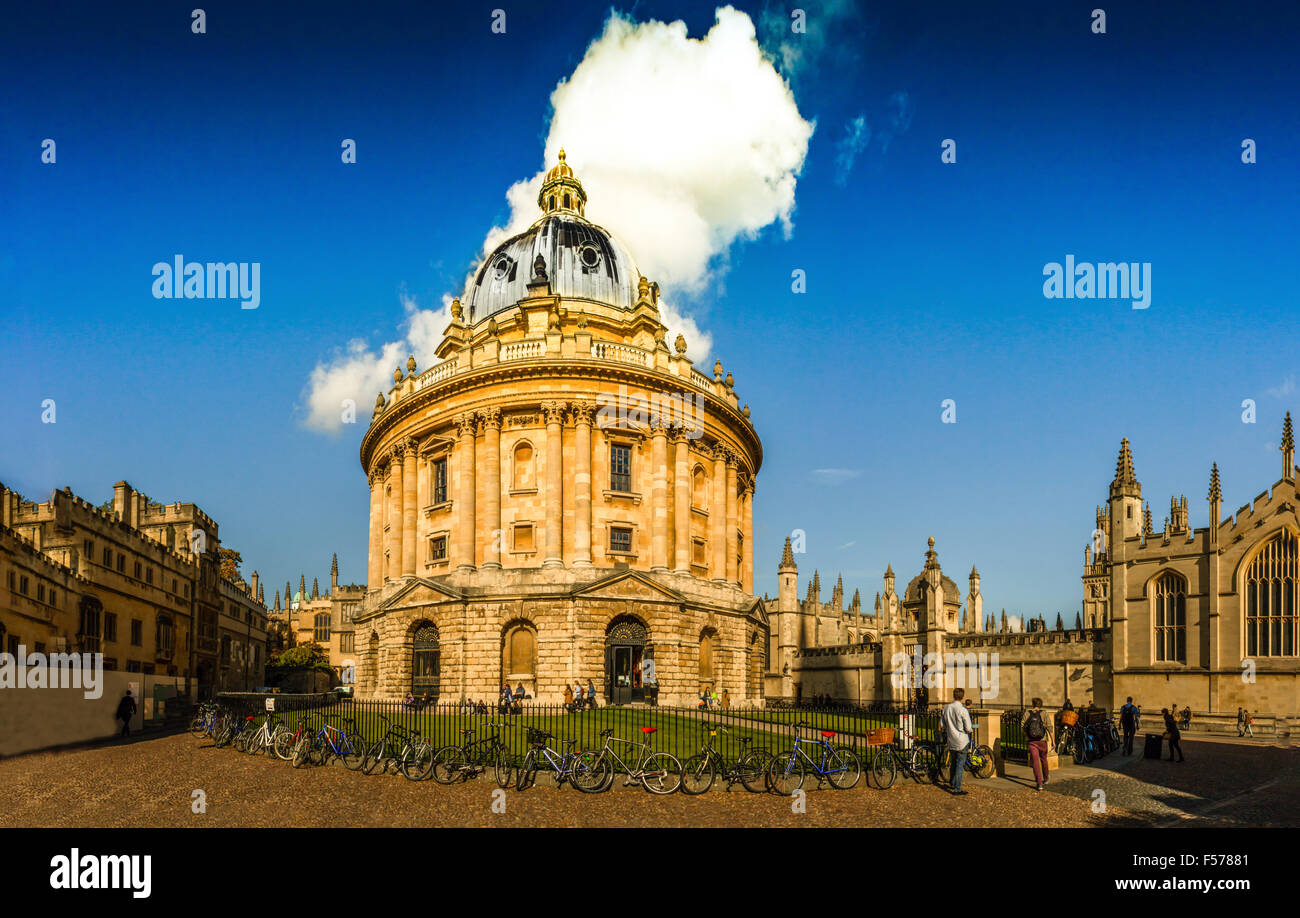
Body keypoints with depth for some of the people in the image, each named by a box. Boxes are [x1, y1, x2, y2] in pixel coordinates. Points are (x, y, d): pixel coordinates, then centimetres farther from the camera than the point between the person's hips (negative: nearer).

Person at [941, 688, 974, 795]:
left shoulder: (946, 708, -1)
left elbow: (944, 726, 8)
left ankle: (952, 783, 36)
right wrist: (972, 730, 7)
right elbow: (968, 728, -15)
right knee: (960, 765, 1)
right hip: (962, 742, -5)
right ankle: (957, 790, 2)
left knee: (954, 762, 23)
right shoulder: (963, 710, -19)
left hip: (951, 741, 5)